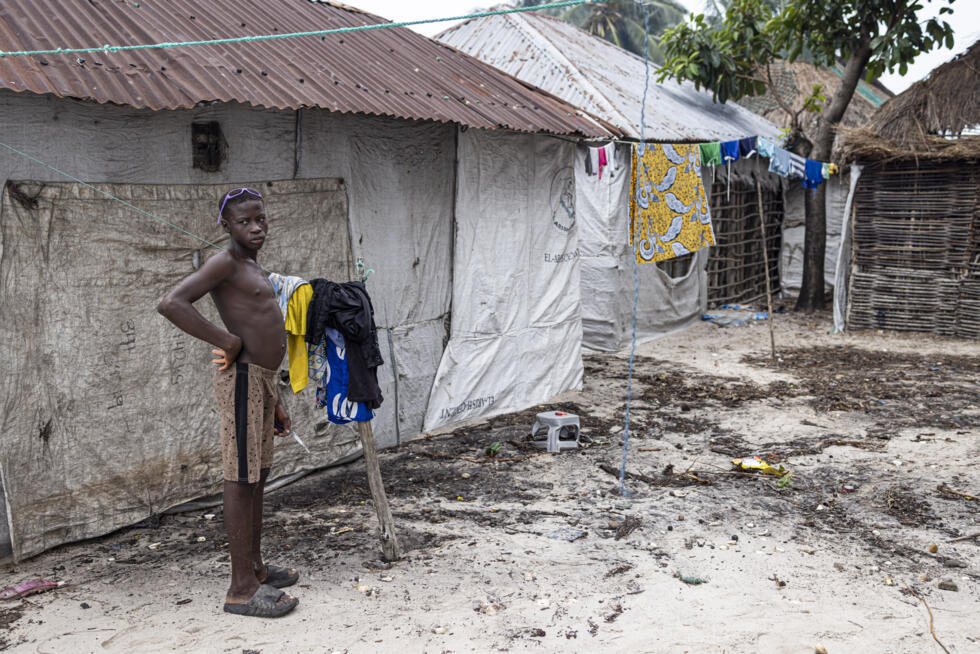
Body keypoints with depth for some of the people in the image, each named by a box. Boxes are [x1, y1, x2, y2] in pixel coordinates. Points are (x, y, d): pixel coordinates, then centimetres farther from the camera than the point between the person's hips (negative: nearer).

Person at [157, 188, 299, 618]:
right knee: (241, 481, -4)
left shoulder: (253, 268, 19)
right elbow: (171, 304, -26)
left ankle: (255, 567, 29)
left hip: (261, 380, 10)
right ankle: (242, 588, 3)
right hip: (241, 379, -10)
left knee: (258, 478, 16)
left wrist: (275, 402, 23)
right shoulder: (225, 263, -10)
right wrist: (228, 342, -20)